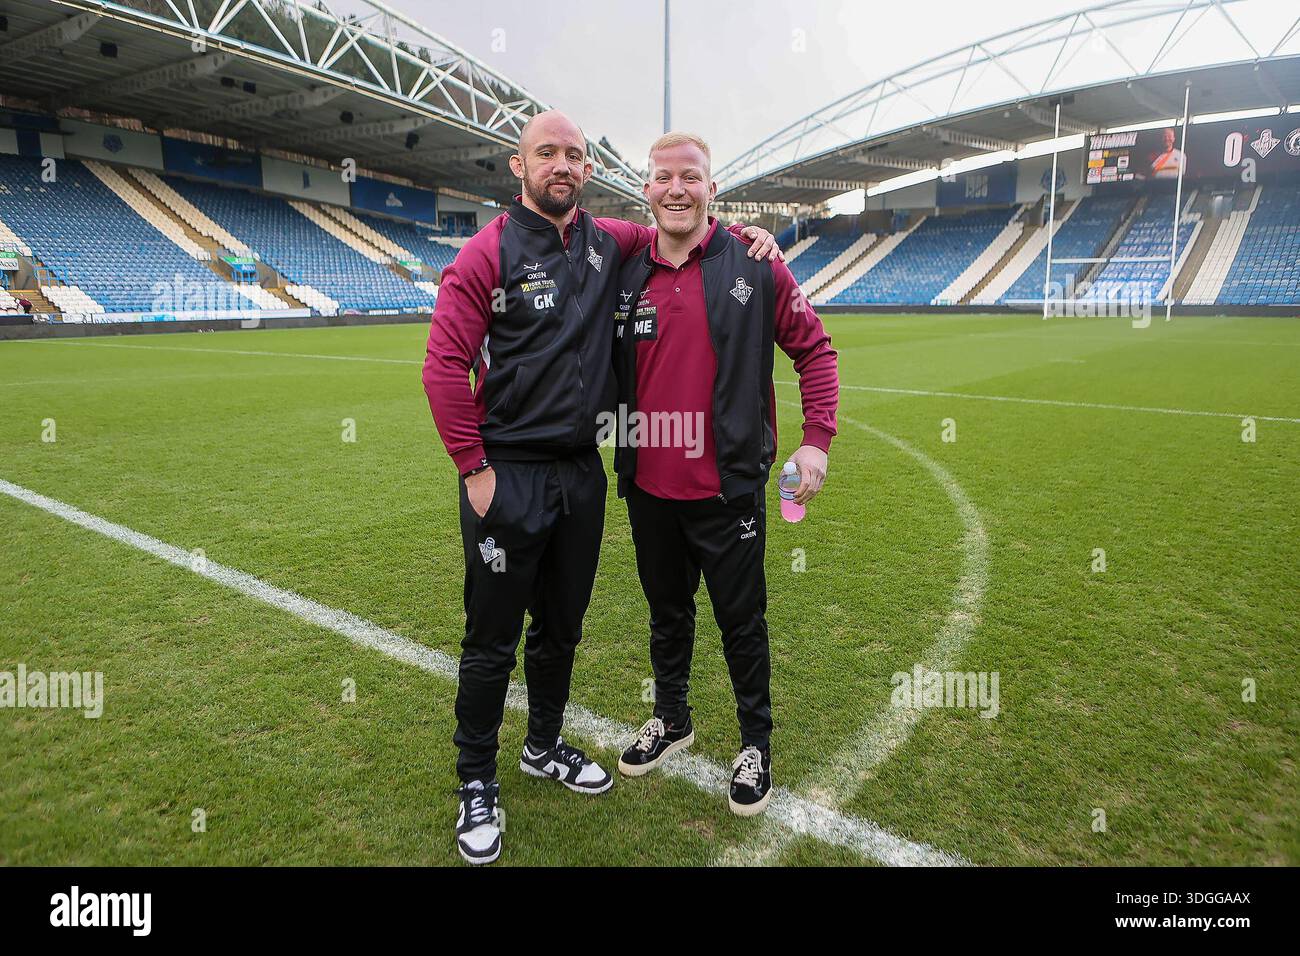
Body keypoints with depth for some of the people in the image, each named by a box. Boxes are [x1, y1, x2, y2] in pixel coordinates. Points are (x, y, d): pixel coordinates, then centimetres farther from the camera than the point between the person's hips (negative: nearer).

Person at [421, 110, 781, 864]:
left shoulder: (607, 242, 7)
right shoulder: (489, 252, -8)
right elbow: (444, 364, -12)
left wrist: (740, 232, 6)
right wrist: (473, 468, -14)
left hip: (582, 471, 5)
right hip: (509, 475, -5)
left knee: (562, 627, 18)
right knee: (493, 640, 5)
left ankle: (545, 746, 41)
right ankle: (477, 783, 26)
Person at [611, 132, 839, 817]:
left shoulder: (754, 266, -4)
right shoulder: (626, 278, 4)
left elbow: (813, 348, 0)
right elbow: (607, 371, 14)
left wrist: (816, 438, -8)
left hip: (729, 488, -3)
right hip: (648, 489, 3)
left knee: (741, 620, 9)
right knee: (666, 612, 19)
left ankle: (756, 743, 32)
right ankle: (671, 720, 42)